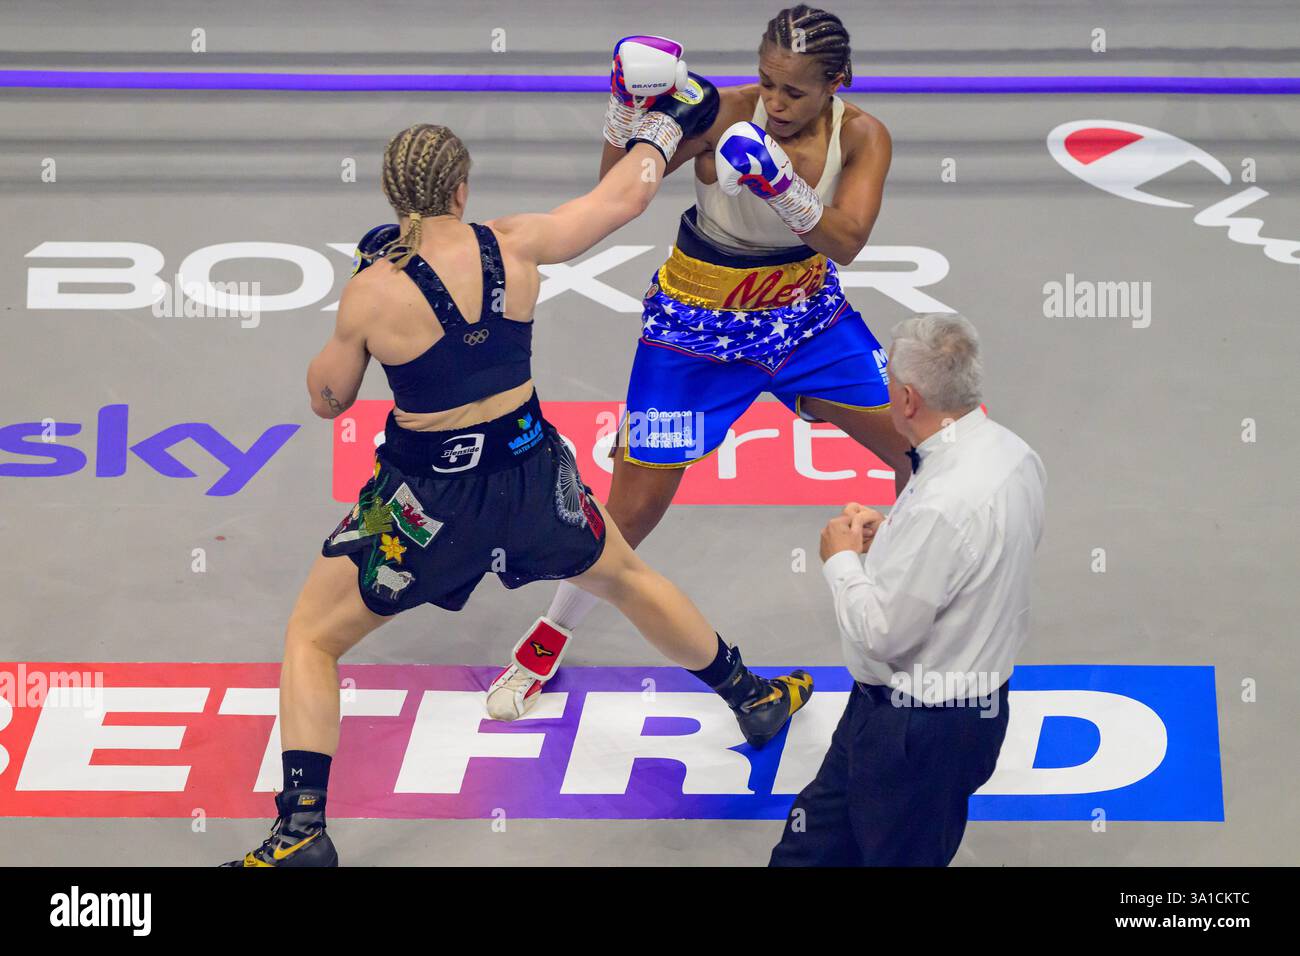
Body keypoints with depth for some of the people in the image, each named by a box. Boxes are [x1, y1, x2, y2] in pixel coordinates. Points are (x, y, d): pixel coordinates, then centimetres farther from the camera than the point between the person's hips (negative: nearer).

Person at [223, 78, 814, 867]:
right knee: (627, 578, 31)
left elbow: (327, 399, -2)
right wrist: (669, 121, 22)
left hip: (431, 497, -4)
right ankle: (753, 699, 48)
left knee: (310, 641, 8)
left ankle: (303, 831, -6)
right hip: (529, 469, 4)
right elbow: (624, 198, 5)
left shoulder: (373, 291, -18)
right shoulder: (514, 247, -10)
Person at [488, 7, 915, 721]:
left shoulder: (861, 138, -17)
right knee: (634, 509, -3)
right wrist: (625, 109, -42)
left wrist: (783, 186, -48)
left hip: (805, 313, 3)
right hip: (698, 324, -3)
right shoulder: (725, 114, -25)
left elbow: (844, 245, -30)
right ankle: (549, 639, 21)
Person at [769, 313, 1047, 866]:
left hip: (919, 729, -9)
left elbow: (881, 634, -25)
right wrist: (887, 538, 7)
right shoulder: (1013, 454, -1)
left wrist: (843, 559, -8)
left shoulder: (943, 504, -31)